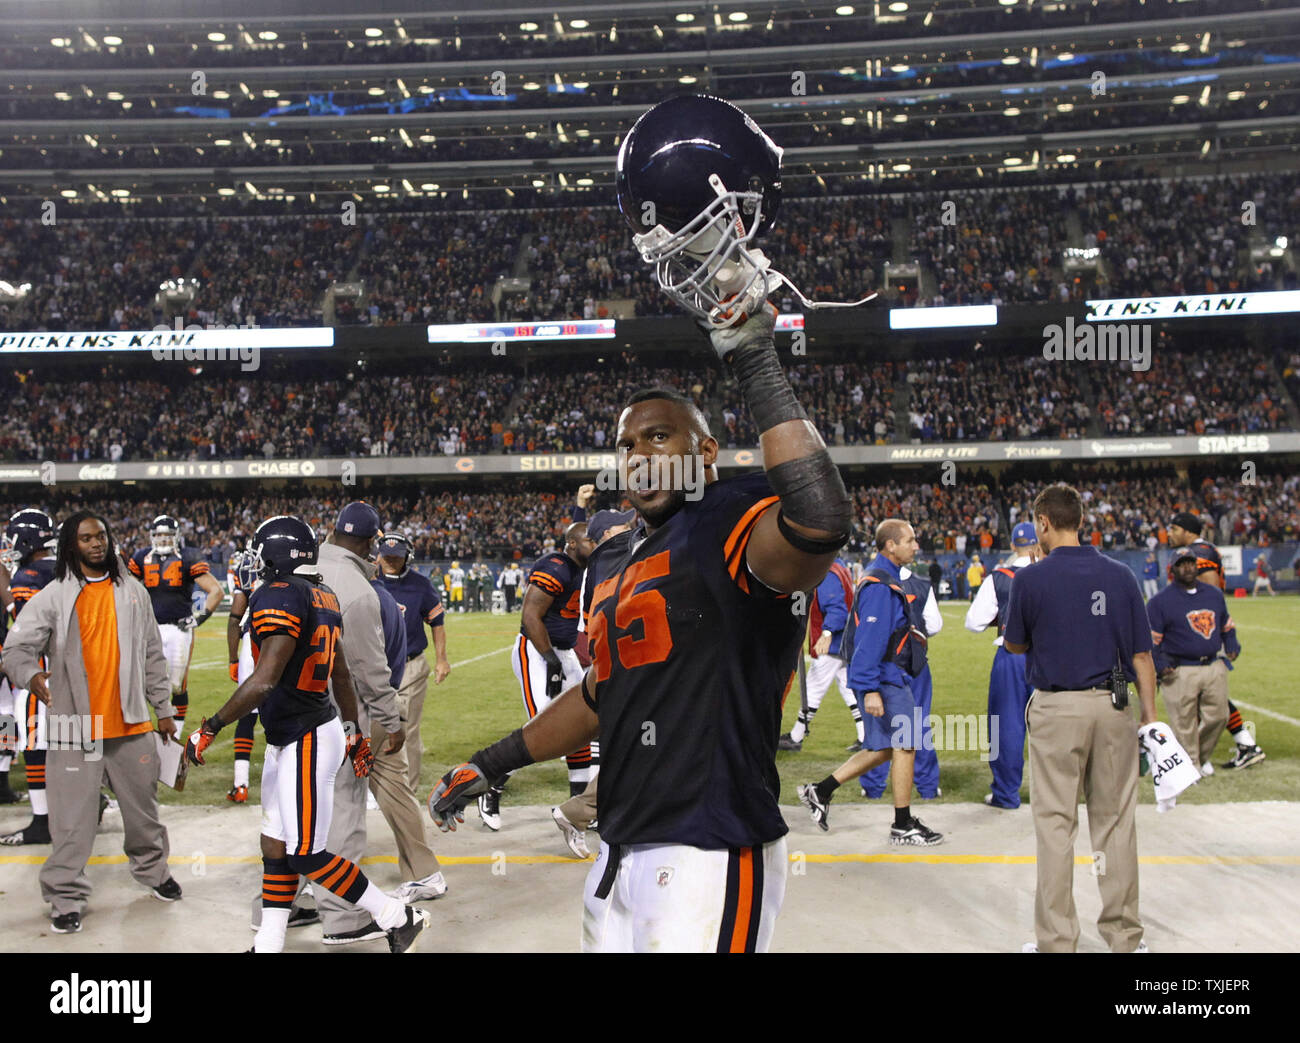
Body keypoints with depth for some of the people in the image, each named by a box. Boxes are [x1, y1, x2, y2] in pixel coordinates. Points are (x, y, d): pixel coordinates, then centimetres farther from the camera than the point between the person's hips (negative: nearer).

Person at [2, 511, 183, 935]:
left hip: (130, 724, 3)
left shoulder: (133, 593, 8)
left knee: (143, 807, 16)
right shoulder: (52, 598, -3)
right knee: (73, 819, -1)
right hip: (76, 726, -3)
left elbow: (152, 656, 13)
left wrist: (163, 709, 15)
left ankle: (153, 870, 37)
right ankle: (66, 898, 10)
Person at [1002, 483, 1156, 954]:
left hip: (1055, 709, -3)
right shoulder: (1121, 575, 1)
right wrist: (1150, 716, 7)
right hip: (1113, 707, 3)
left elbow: (1015, 645, 5)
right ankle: (1124, 936, 17)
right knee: (1116, 822, 10)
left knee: (1055, 824, 4)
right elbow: (1141, 654, 1)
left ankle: (1056, 940, 7)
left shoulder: (1030, 578, -8)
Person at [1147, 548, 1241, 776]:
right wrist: (1160, 667, -14)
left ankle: (1203, 757, 31)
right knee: (1184, 724, -2)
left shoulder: (1215, 594, 14)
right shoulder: (1160, 601, -2)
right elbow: (1151, 638, -3)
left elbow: (1227, 626, 26)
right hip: (1180, 672, -5)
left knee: (1218, 716, 8)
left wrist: (1232, 648, 8)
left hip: (1214, 668, 5)